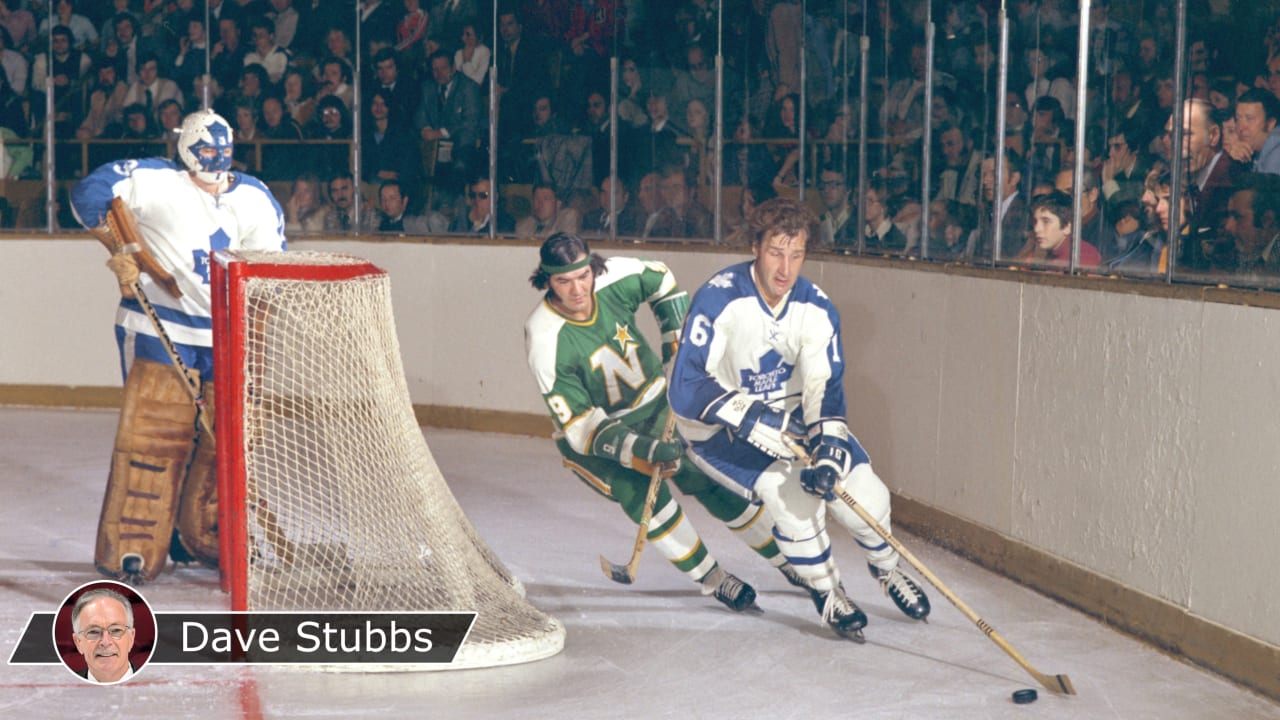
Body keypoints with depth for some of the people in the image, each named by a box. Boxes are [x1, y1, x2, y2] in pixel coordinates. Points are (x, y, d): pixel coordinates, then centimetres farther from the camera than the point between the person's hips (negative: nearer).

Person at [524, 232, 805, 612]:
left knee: (715, 484, 3)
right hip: (593, 437, -4)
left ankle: (791, 562, 20)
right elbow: (581, 428, -29)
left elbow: (661, 280, 6)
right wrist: (643, 450, -39)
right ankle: (715, 581, -2)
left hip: (656, 404, 4)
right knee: (645, 499, -23)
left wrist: (679, 343, 0)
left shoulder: (615, 278, -20)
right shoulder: (545, 342, -30)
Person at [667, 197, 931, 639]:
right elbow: (684, 388, -29)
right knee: (791, 492, -27)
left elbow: (826, 391, -15)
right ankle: (826, 594, -1)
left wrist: (828, 453, -32)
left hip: (790, 415, 5)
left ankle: (886, 569, 27)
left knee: (864, 494, -7)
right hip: (719, 433, -4)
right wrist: (749, 418, -40)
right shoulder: (718, 299, -26)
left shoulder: (817, 311, -11)